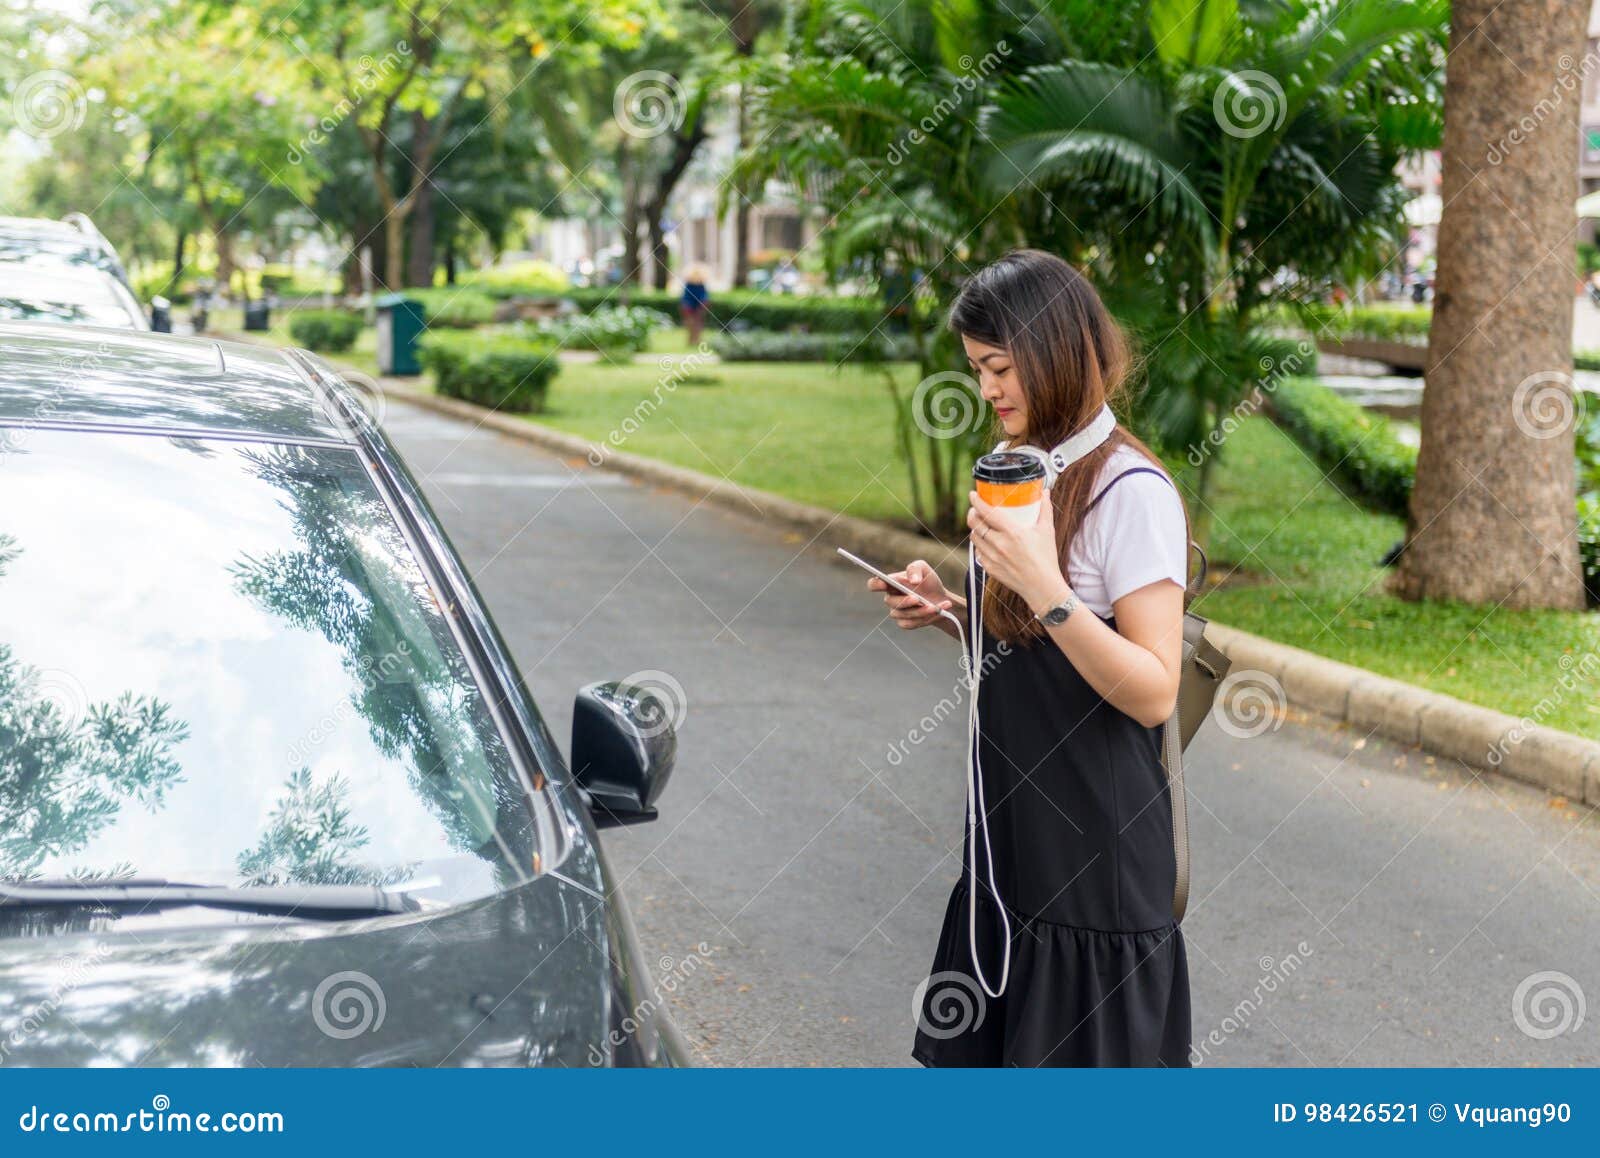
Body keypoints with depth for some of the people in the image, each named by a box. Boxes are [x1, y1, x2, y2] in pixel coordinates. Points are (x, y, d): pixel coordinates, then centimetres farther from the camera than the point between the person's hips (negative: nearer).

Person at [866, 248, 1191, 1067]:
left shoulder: (1132, 492, -16)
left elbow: (1153, 693, -20)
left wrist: (1044, 589, -29)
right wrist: (949, 611, 1)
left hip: (1094, 845, -8)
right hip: (1010, 830, 8)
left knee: (1082, 1049, 3)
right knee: (990, 1048, 14)